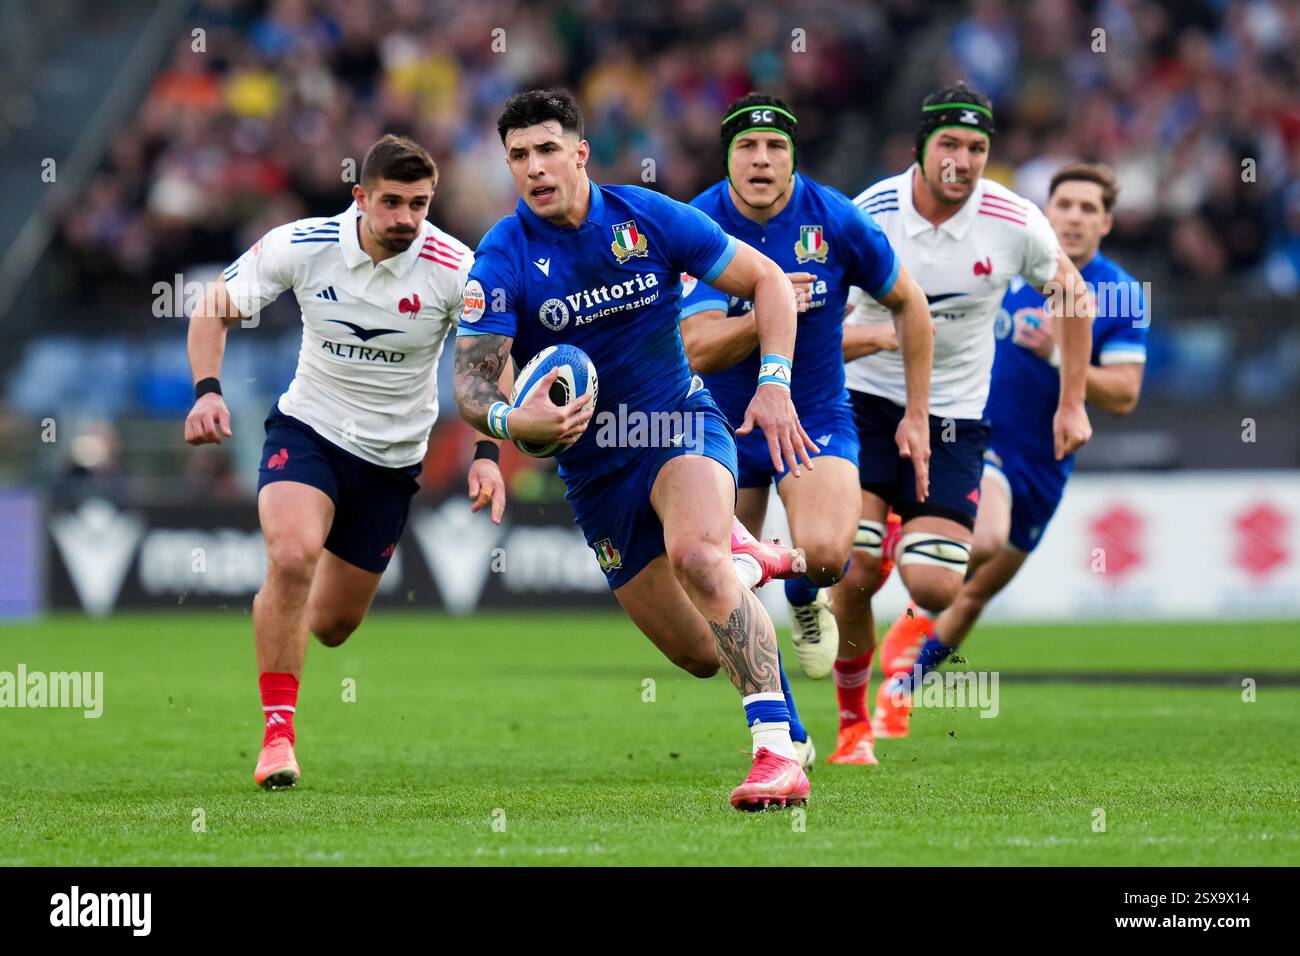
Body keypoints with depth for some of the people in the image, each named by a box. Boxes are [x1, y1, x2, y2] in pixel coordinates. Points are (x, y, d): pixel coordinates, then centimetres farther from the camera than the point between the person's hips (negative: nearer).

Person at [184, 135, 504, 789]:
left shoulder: (455, 269, -17)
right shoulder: (301, 246, -15)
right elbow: (215, 307, -4)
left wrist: (487, 453, -17)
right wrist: (207, 389, -19)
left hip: (393, 457, 1)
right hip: (307, 430, -1)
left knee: (334, 623, 9)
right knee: (292, 557, -30)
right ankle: (277, 735, -22)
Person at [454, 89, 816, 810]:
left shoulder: (650, 217, -8)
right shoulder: (502, 259, -10)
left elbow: (767, 280, 2)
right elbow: (470, 382, -17)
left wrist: (774, 383, -11)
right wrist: (511, 421, -41)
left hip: (678, 423, -2)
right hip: (592, 467, 2)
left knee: (694, 555, -35)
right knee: (700, 655, 5)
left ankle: (778, 753, -37)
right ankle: (749, 562, 42)